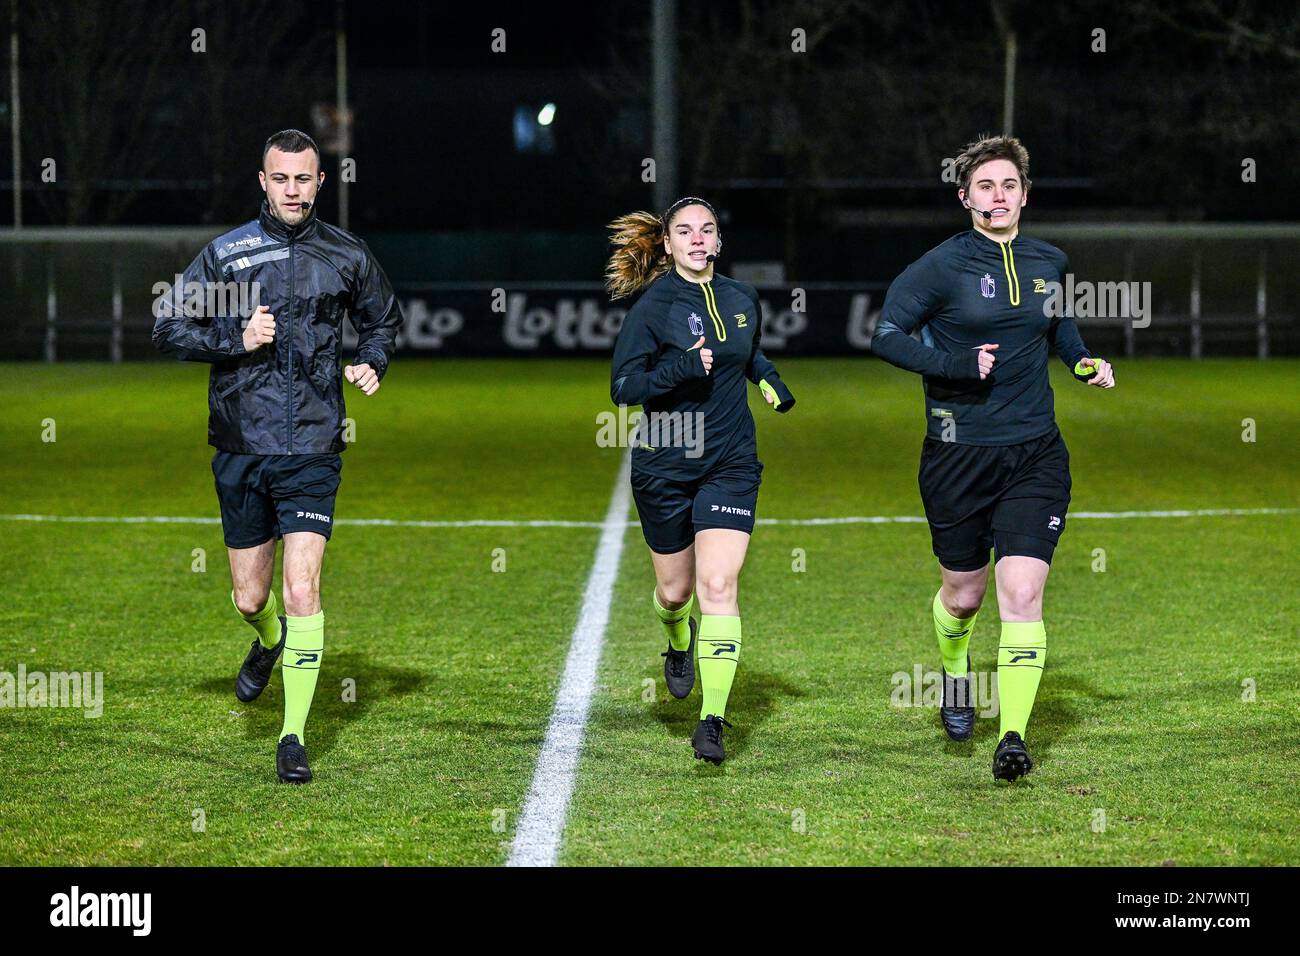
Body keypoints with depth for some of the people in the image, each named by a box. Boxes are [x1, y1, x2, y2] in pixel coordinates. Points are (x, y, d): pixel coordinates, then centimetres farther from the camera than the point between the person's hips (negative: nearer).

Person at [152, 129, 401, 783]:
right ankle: (269, 640, 48)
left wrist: (372, 364, 1)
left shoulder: (347, 256, 4)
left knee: (301, 590, -13)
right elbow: (168, 325, 3)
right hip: (240, 446, 1)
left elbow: (383, 320, 21)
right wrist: (237, 341, -11)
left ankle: (294, 737, -6)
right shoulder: (225, 253, 1)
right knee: (249, 597, 11)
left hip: (312, 447, -1)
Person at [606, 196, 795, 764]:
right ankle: (679, 644, 49)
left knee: (718, 586, -12)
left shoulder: (742, 300, 6)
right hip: (664, 466, -2)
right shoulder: (654, 306, -8)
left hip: (730, 464, 2)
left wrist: (769, 379, 7)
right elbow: (623, 386, -13)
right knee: (675, 590, 11)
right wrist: (681, 367, -27)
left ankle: (712, 722, -15)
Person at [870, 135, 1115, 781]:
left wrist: (1086, 363, 8)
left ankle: (1013, 737, -11)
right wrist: (956, 366, -19)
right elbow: (885, 335, -9)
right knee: (963, 595, 13)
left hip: (1034, 455, 2)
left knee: (1022, 596, -12)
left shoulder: (1049, 262, 7)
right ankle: (955, 670, 47)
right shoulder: (944, 265, -7)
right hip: (958, 455, -2)